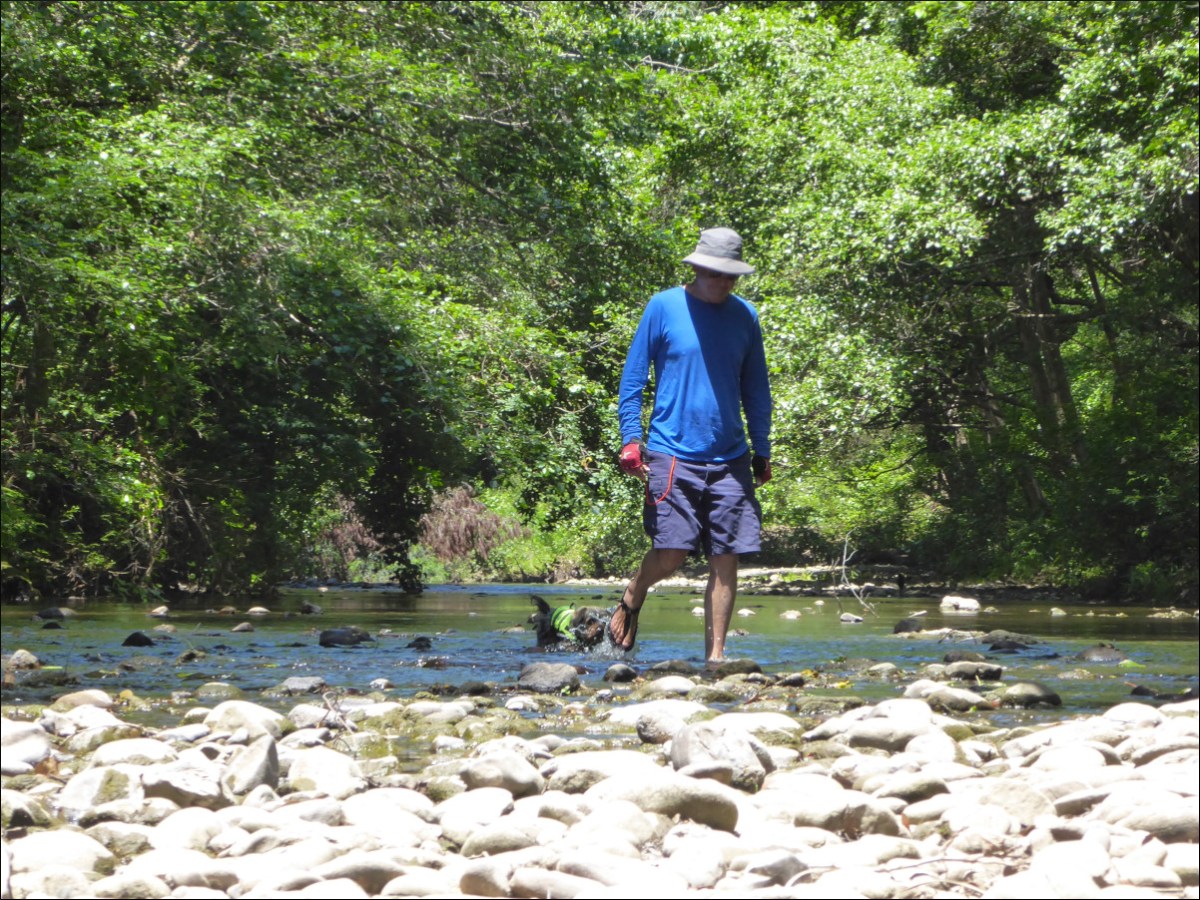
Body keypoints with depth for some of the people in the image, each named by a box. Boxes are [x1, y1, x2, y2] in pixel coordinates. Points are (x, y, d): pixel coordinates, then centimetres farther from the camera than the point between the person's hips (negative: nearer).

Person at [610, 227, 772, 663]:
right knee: (670, 553, -10)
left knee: (725, 560, 0)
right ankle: (630, 601, 20)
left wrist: (762, 451, 16)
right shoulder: (663, 307, -1)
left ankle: (716, 654, 7)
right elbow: (633, 377, 3)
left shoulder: (744, 316, 10)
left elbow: (756, 389, 19)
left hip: (730, 459, 4)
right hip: (672, 454, -3)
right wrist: (630, 439, -7)